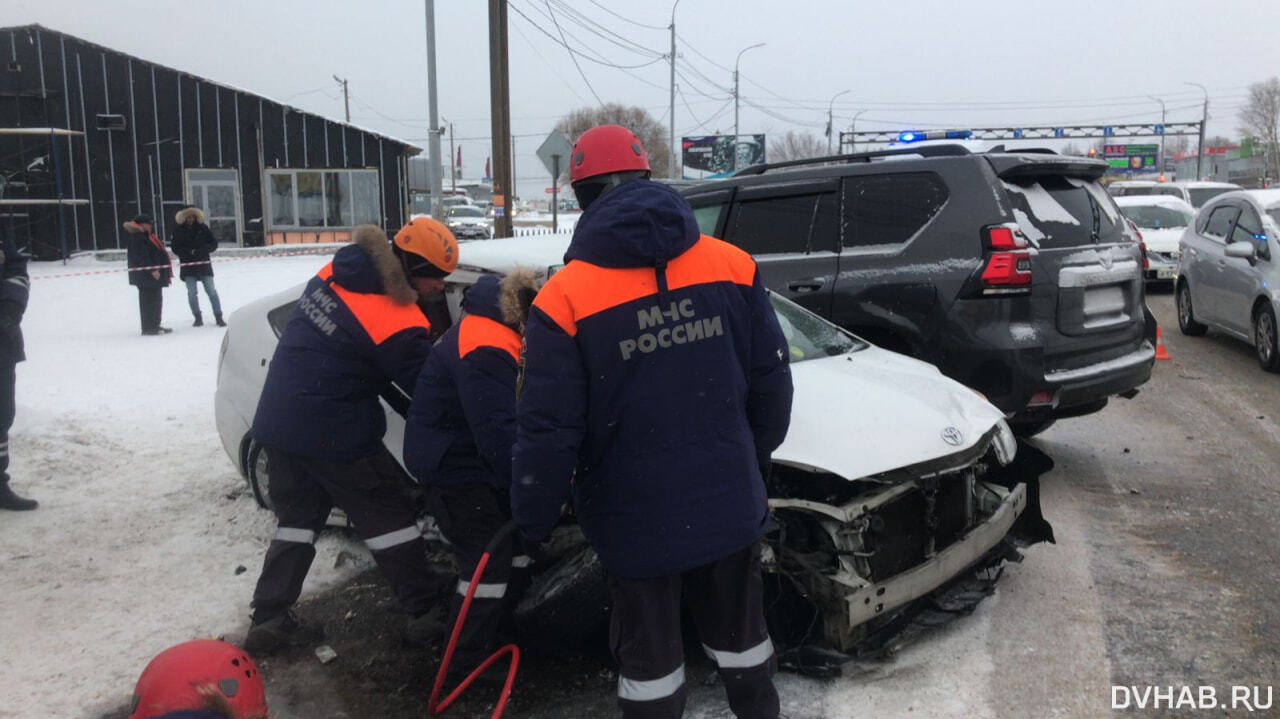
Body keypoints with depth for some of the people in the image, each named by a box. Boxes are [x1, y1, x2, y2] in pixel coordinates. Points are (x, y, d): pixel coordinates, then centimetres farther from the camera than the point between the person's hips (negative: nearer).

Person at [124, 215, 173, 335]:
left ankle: (155, 326, 24)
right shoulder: (137, 238, -14)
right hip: (145, 275, -11)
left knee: (156, 300, 15)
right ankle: (148, 328, -5)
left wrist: (165, 272, 23)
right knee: (148, 301, -8)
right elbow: (142, 256, -23)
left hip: (154, 275, 11)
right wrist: (152, 270, -27)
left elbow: (158, 252, 23)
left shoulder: (148, 236, 19)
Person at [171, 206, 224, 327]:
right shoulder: (178, 230, 1)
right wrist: (189, 252, -17)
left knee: (211, 290, -1)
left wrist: (202, 250, -16)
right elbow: (175, 248, -1)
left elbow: (214, 243, 1)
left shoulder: (202, 227, 1)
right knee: (192, 293, 4)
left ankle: (218, 317, 4)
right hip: (188, 266, 0)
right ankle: (198, 317, 15)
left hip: (204, 264, 0)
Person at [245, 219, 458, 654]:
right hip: (330, 436, -7)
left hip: (276, 421, 8)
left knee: (297, 518, 20)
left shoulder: (333, 273, 2)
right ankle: (427, 611, 15)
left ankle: (268, 621, 24)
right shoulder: (398, 324, -20)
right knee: (389, 515, 7)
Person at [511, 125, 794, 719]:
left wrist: (532, 519, 2)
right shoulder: (733, 267, -4)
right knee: (739, 631, 24)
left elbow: (547, 430, -14)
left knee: (648, 653, 16)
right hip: (731, 506, 3)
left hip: (636, 520, -3)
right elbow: (771, 382, 2)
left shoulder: (564, 300, -15)